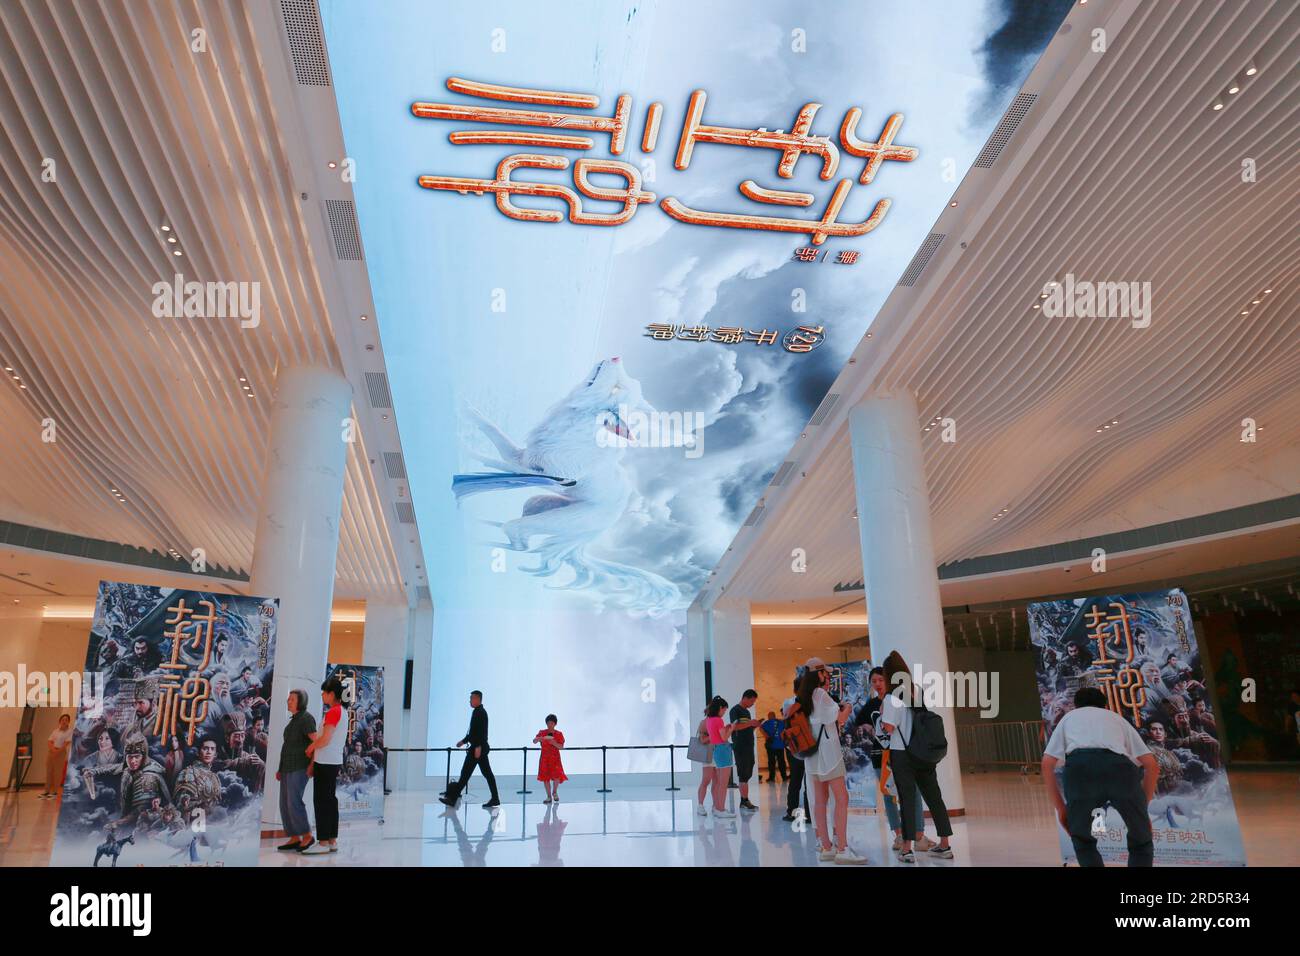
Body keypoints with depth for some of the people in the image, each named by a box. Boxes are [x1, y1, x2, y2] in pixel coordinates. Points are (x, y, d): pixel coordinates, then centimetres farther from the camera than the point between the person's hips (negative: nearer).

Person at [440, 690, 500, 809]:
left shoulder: (479, 712, -13)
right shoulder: (480, 711, 18)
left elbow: (481, 731, -21)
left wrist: (478, 747, -25)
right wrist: (464, 741, 26)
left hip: (477, 748, -10)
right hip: (480, 747, 10)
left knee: (465, 773, -5)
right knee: (487, 773, 7)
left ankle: (452, 798, -1)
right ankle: (495, 799, 7)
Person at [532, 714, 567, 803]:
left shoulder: (559, 734, 1)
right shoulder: (542, 733, 3)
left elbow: (561, 747, -4)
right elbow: (534, 741, -10)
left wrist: (554, 743, -23)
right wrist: (539, 738, -32)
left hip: (555, 758, -1)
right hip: (544, 758, 1)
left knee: (556, 776, -15)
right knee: (545, 777, 0)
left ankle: (555, 792, 13)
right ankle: (549, 797, 15)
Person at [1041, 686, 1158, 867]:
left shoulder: (1069, 717, 37)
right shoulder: (1117, 718, 40)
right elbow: (1151, 765, 29)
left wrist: (1060, 807, 31)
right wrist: (1143, 807, 37)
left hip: (1080, 765, -1)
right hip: (1120, 766, 1)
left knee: (1081, 838, 24)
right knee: (1141, 839, 25)